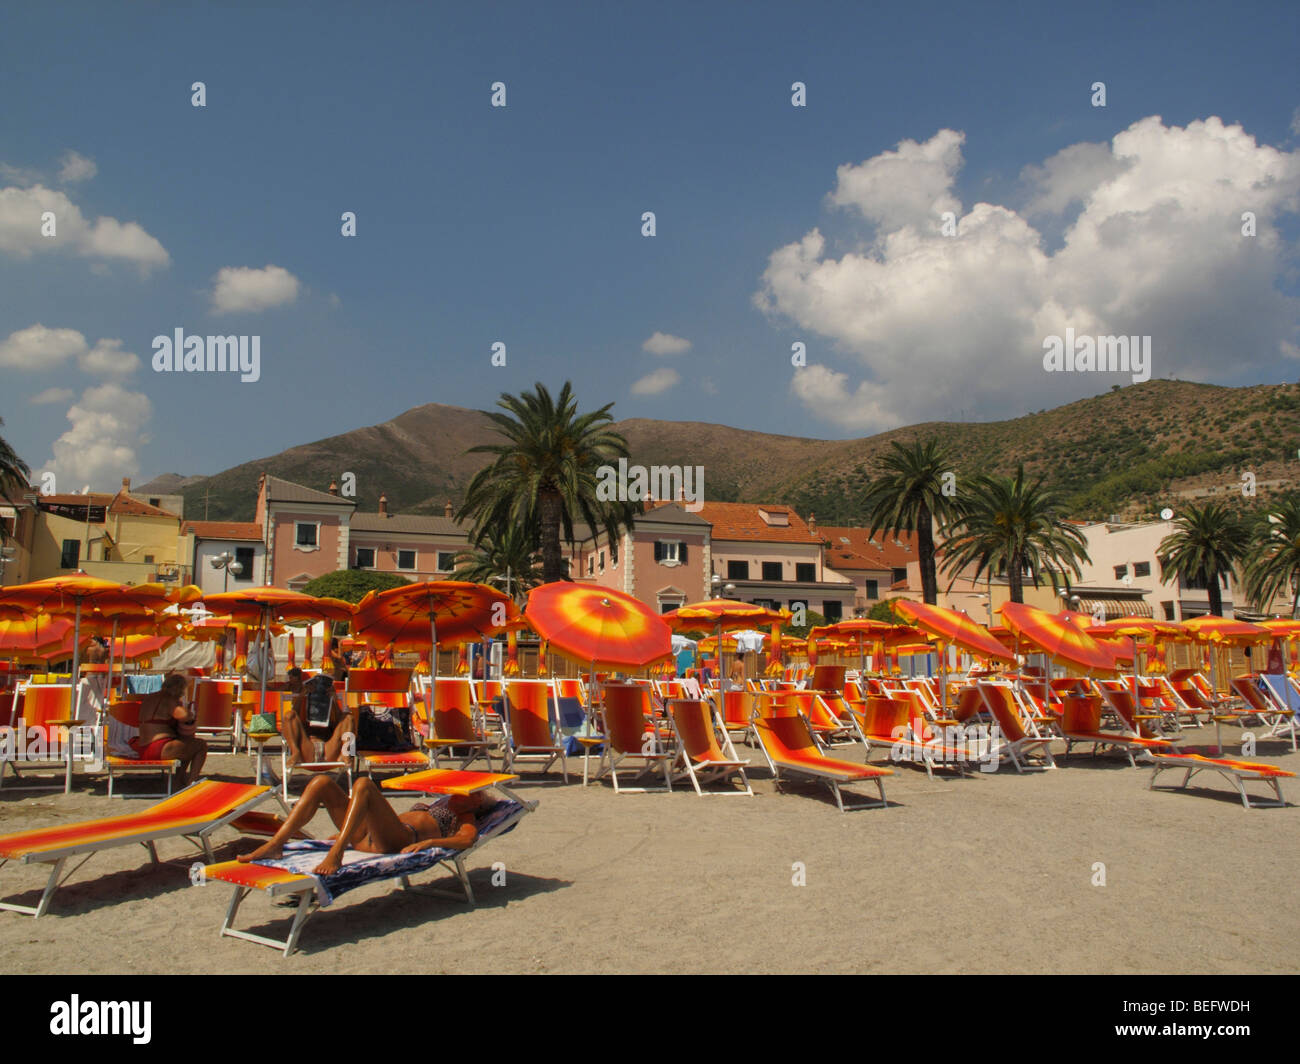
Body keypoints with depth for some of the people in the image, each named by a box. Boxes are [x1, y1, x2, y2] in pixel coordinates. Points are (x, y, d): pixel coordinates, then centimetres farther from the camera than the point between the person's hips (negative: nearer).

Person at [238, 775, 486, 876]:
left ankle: (335, 855, -42)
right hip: (364, 837, 7)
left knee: (363, 784, -29)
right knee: (322, 782, -5)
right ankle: (275, 845, -18)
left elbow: (467, 839, -6)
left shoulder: (464, 820, 17)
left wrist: (429, 842, -24)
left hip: (398, 839, -7)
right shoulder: (424, 808, 40)